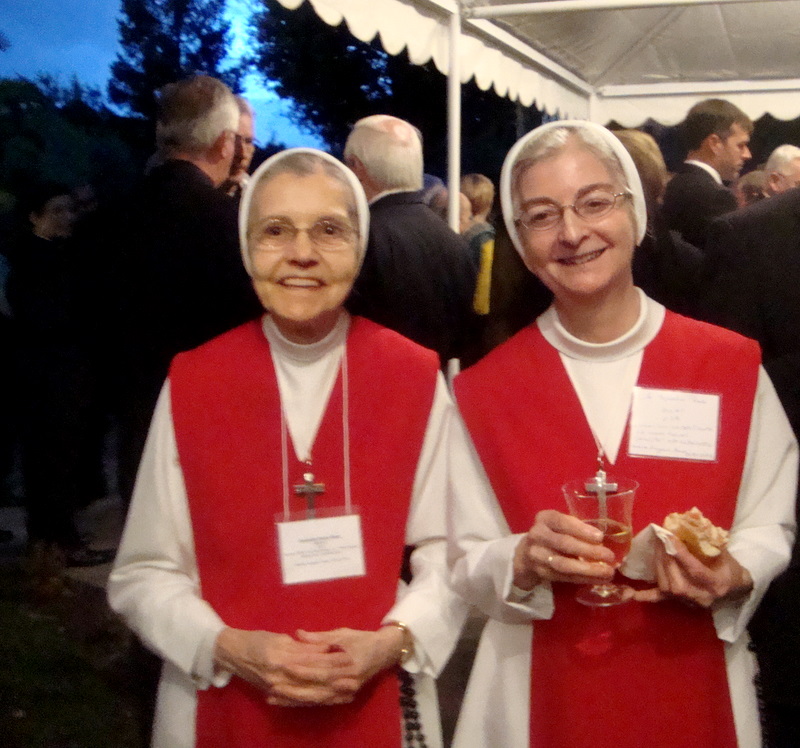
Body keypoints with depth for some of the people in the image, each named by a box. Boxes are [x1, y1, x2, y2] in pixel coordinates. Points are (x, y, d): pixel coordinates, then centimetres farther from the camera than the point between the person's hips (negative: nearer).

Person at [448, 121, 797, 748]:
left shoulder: (733, 366, -7)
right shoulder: (485, 389, -7)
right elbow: (467, 565, -4)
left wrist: (732, 577, -19)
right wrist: (524, 561, -23)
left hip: (693, 686, 1)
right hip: (543, 695, 0)